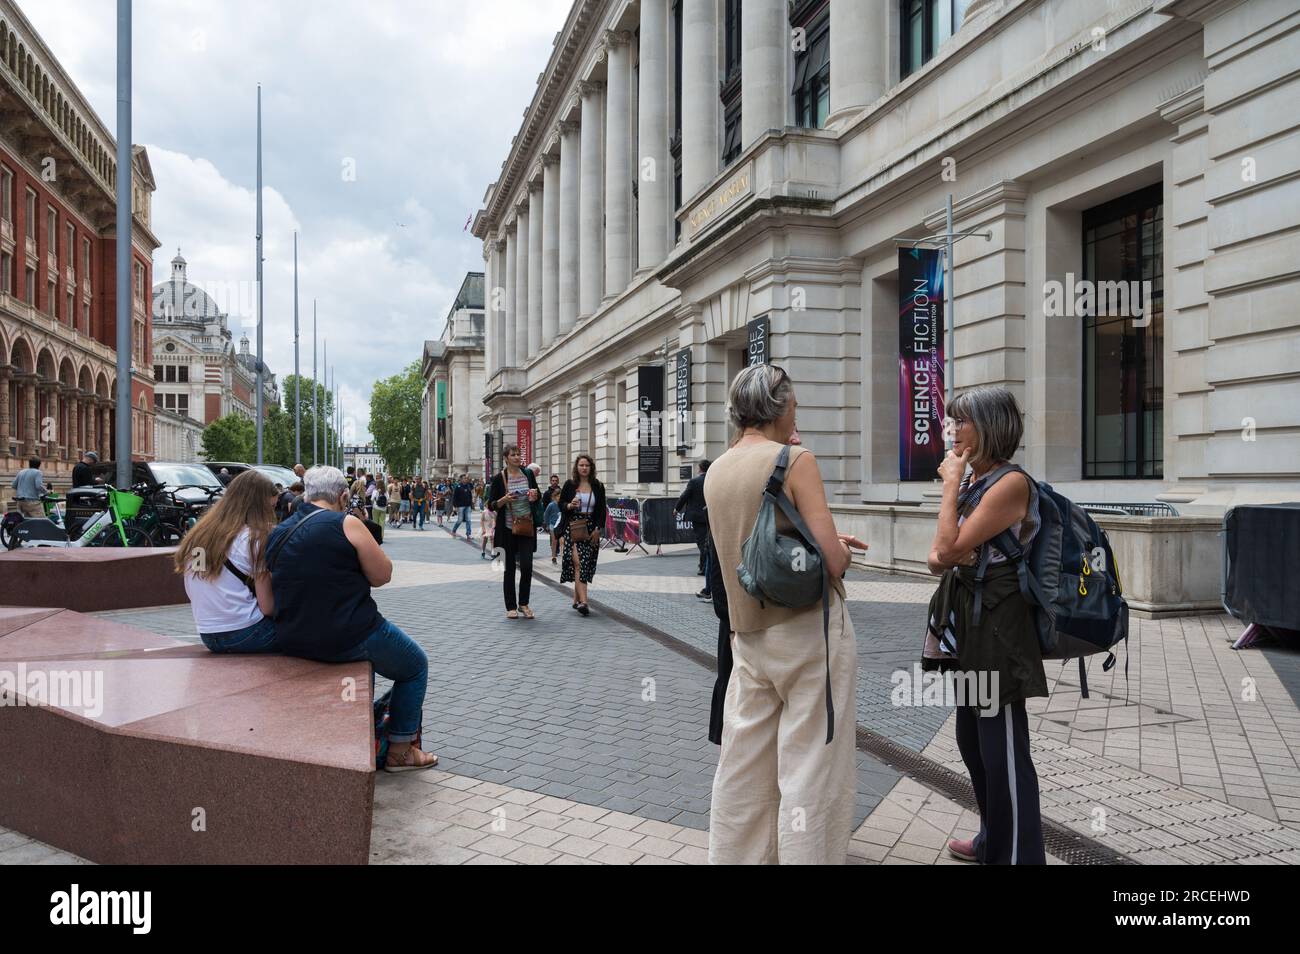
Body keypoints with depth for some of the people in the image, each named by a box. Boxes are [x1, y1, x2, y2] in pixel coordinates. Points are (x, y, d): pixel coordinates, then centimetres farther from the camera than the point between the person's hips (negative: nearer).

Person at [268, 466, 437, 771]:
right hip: (348, 637, -7)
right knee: (416, 666, 17)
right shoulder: (347, 525, -13)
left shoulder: (277, 533, 7)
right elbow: (383, 575, -7)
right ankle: (400, 750, 18)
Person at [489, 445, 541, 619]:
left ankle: (523, 604, 12)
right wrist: (504, 500, -20)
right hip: (508, 528, -2)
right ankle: (511, 607, 15)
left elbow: (539, 497, 16)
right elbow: (492, 505, -1)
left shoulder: (528, 473, 6)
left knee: (527, 566, -6)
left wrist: (535, 496, -6)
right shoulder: (499, 478, -3)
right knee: (509, 568, 5)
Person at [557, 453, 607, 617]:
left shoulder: (598, 486, 7)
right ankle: (583, 601, -21)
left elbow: (602, 510, 7)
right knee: (578, 562, -13)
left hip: (590, 529, 2)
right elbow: (560, 504, 8)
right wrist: (570, 505, -14)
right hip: (572, 527, -2)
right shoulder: (569, 484, 3)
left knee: (585, 564, 1)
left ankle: (576, 600, 16)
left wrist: (598, 529, -3)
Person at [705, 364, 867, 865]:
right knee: (811, 775, 3)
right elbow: (833, 562, -16)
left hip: (749, 633, 7)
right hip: (808, 630, -6)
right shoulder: (796, 460, -13)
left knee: (743, 769, 14)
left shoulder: (716, 471, 7)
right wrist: (838, 550, 6)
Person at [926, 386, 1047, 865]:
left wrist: (950, 484, -11)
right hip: (965, 622, 10)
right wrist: (944, 557, -11)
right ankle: (993, 840, 35)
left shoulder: (1011, 483, -15)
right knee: (972, 740, 19)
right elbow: (938, 556, 12)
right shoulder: (972, 482, 12)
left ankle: (1017, 854, 10)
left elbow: (952, 546, -20)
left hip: (996, 625, -10)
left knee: (1002, 748, -2)